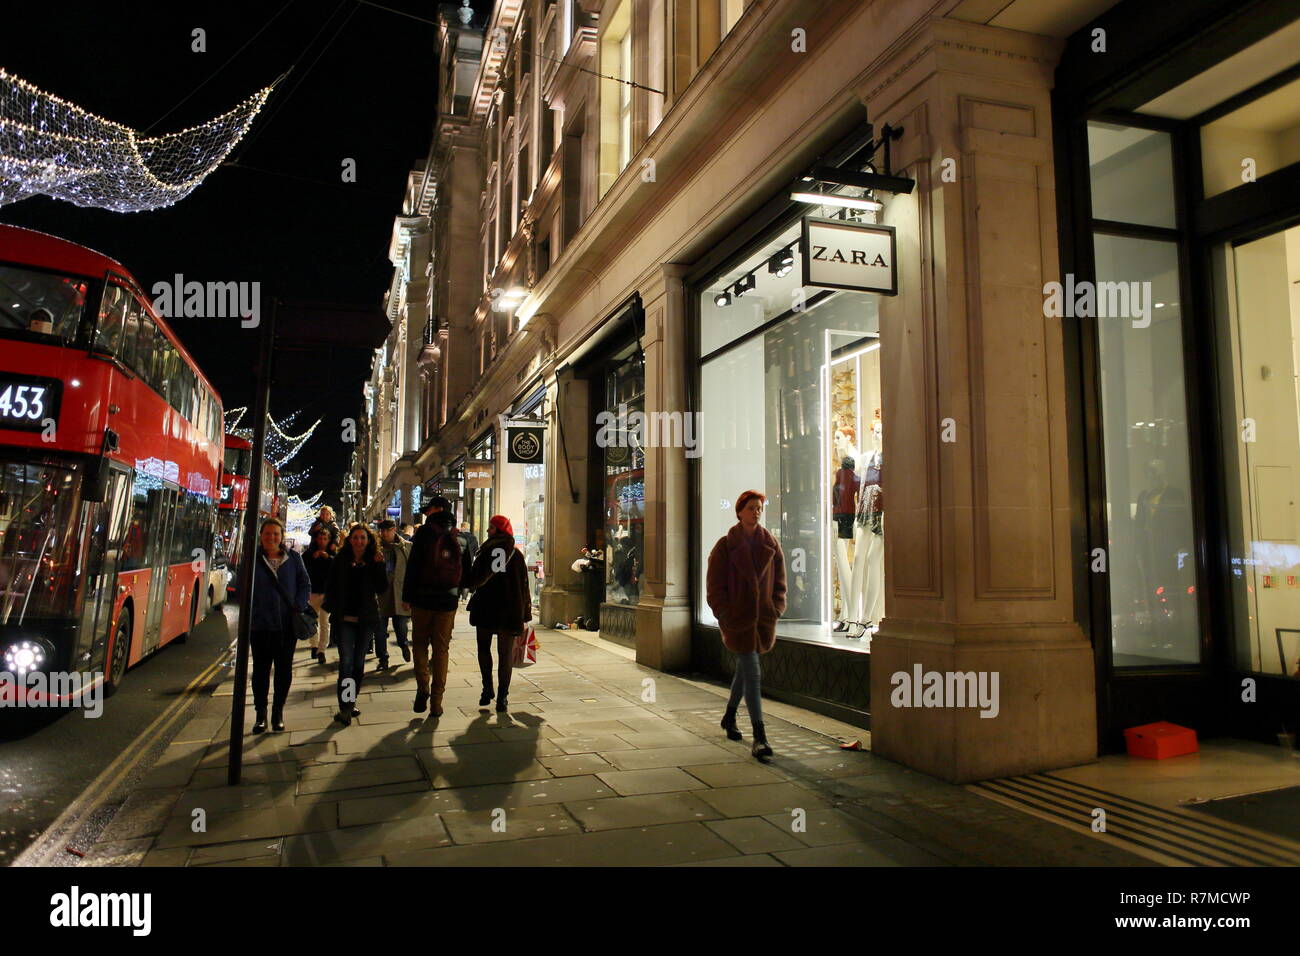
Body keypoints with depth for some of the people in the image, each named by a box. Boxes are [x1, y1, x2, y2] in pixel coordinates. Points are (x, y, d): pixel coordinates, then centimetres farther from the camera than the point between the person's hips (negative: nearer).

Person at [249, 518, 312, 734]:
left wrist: (299, 607, -7)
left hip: (287, 624, 1)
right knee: (261, 669, 7)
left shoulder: (294, 558, 3)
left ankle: (278, 713, 19)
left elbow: (305, 584, 7)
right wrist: (250, 612, -5)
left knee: (284, 669, 7)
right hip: (260, 624, -1)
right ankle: (260, 714, 17)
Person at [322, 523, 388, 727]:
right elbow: (330, 586, 6)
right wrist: (332, 610, -4)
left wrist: (379, 565, -15)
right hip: (345, 619, -2)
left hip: (366, 619, 2)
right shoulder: (341, 561, 2)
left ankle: (351, 702, 22)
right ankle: (344, 707, -10)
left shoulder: (373, 561, 3)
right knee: (346, 661, -9)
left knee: (359, 662, 10)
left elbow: (382, 588, -5)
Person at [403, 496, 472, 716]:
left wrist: (407, 595, -4)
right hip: (448, 600, 3)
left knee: (420, 643, 13)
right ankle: (437, 701, 10)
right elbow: (466, 572, 8)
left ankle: (423, 687, -3)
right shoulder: (459, 538, 5)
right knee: (441, 648, 8)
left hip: (423, 598, -3)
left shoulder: (425, 532, -7)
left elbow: (413, 565, -10)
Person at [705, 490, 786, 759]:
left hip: (764, 618, 4)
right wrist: (725, 615, -11)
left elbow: (780, 581, 13)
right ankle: (759, 737, -11)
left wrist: (776, 609, 1)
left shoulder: (771, 545, 7)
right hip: (737, 619, -4)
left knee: (744, 669, 18)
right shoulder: (725, 546, -4)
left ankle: (729, 717, 41)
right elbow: (714, 586, -3)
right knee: (752, 675, -11)